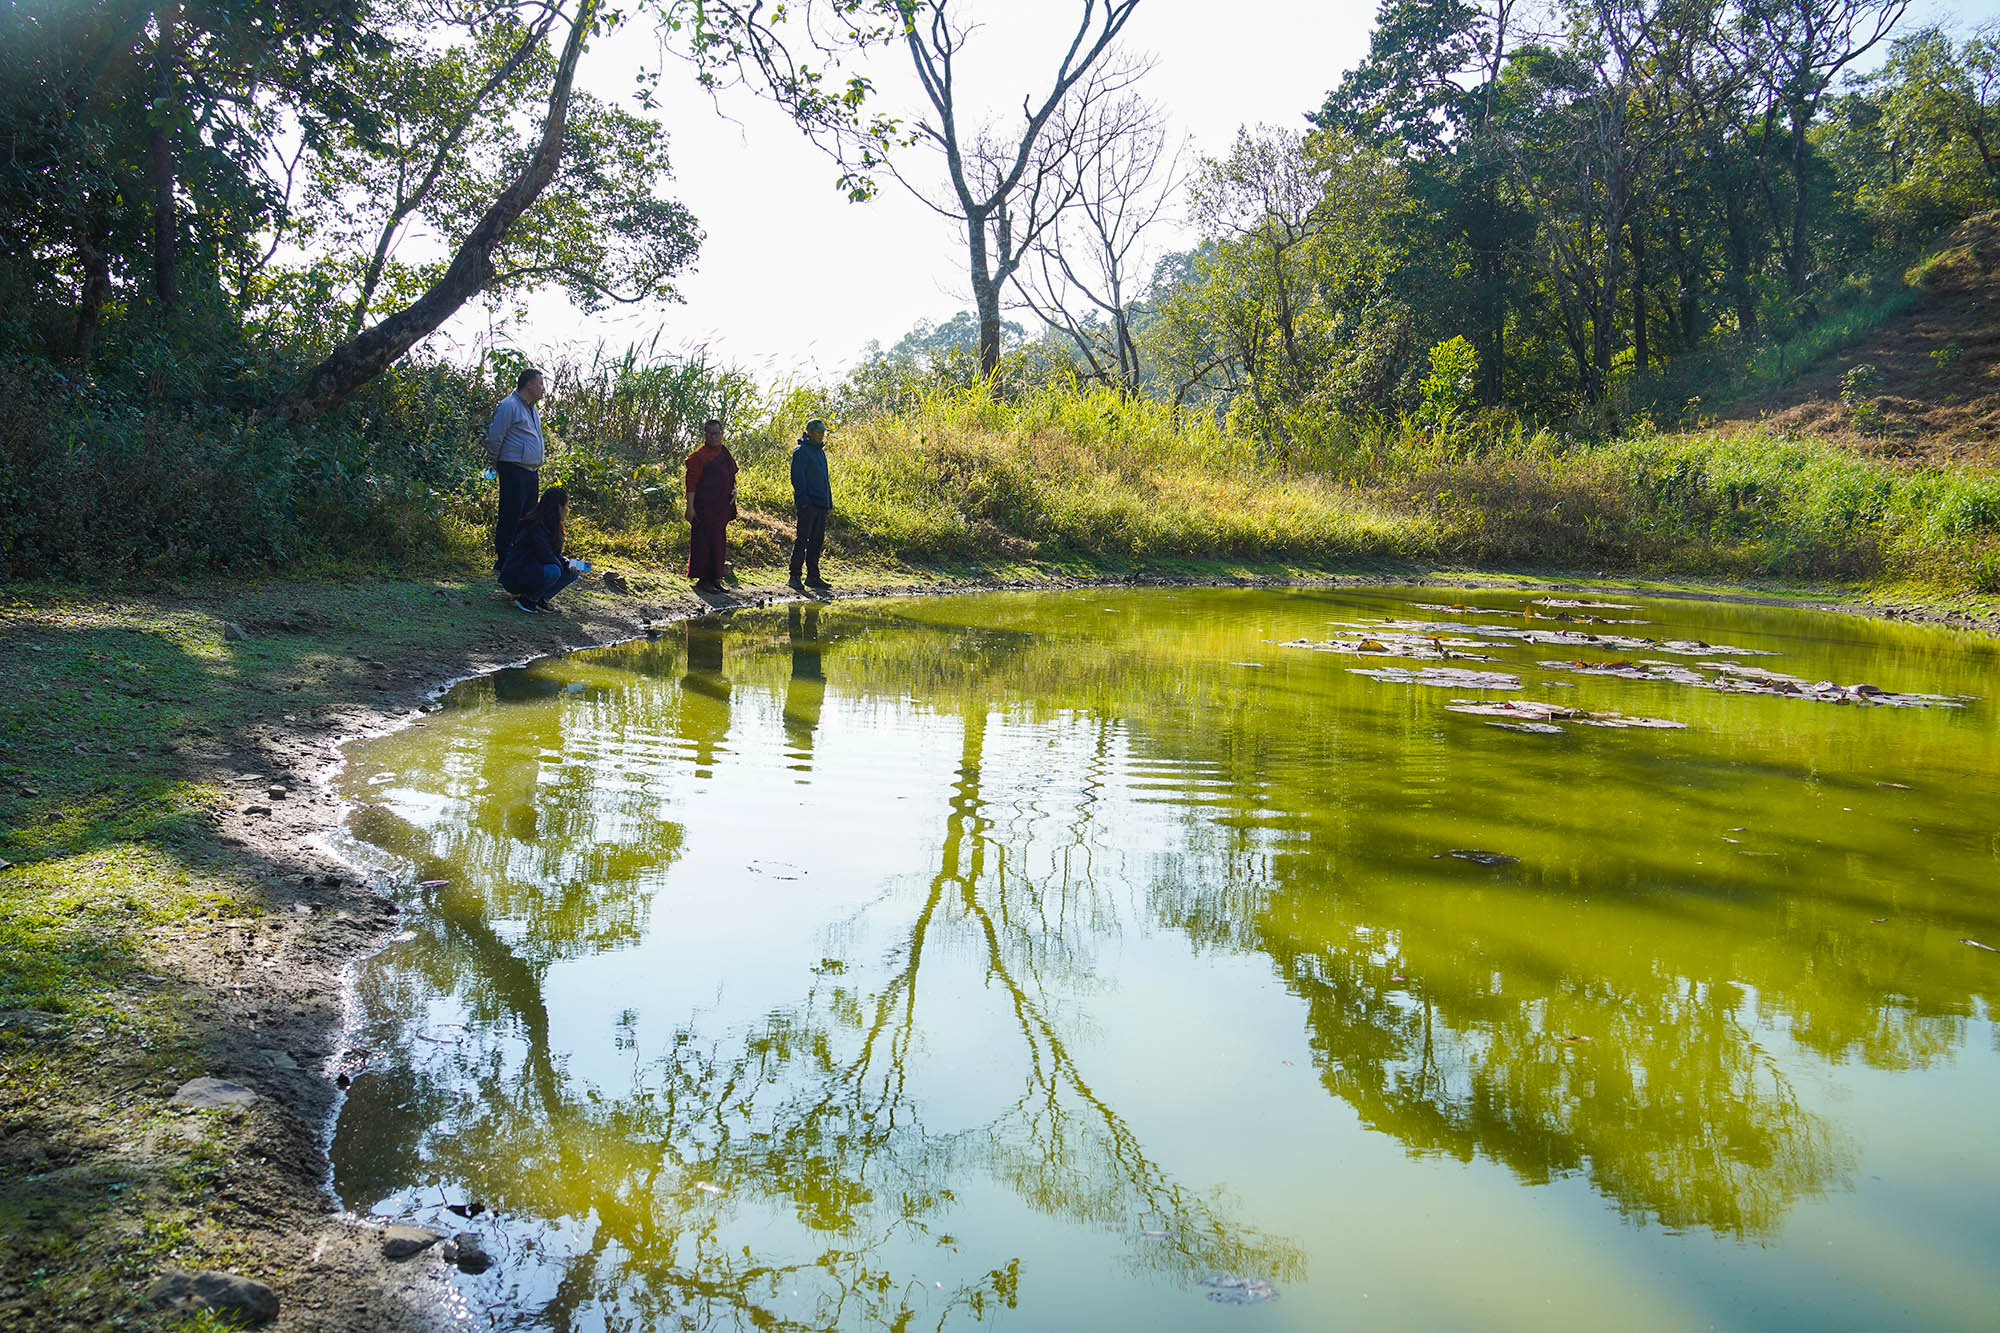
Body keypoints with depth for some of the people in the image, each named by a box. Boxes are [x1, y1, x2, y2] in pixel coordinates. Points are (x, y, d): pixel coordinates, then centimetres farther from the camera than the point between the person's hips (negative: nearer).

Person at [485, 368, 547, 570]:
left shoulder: (531, 409, 19)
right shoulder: (509, 406, -11)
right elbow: (494, 437, -11)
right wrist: (496, 463, -1)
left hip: (531, 470, 9)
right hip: (514, 469, -9)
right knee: (510, 516, -8)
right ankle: (502, 562, -5)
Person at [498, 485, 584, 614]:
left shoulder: (551, 526, 6)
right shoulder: (536, 528, -22)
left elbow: (555, 554, 11)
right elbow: (547, 557, -27)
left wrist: (569, 562, -8)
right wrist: (567, 565, -11)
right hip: (514, 578, -9)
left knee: (572, 572, 0)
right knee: (553, 571, -33)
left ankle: (540, 598, 3)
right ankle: (526, 600, -13)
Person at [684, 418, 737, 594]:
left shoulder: (726, 455, 15)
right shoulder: (698, 456, -7)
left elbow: (732, 477, 26)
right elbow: (691, 482, -10)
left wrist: (734, 489, 5)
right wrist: (690, 507, -16)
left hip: (722, 507, 7)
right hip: (704, 506, -7)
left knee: (717, 542, 11)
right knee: (703, 541, -5)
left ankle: (714, 578, 19)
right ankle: (702, 580, 0)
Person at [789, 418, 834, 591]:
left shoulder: (820, 452, 19)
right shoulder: (801, 451, -6)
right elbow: (797, 478, -13)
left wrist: (829, 503, 19)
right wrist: (802, 500, -20)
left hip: (821, 505, 8)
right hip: (807, 504, -8)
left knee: (817, 541, 9)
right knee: (802, 540, -7)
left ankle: (813, 576, 14)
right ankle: (795, 576, -4)